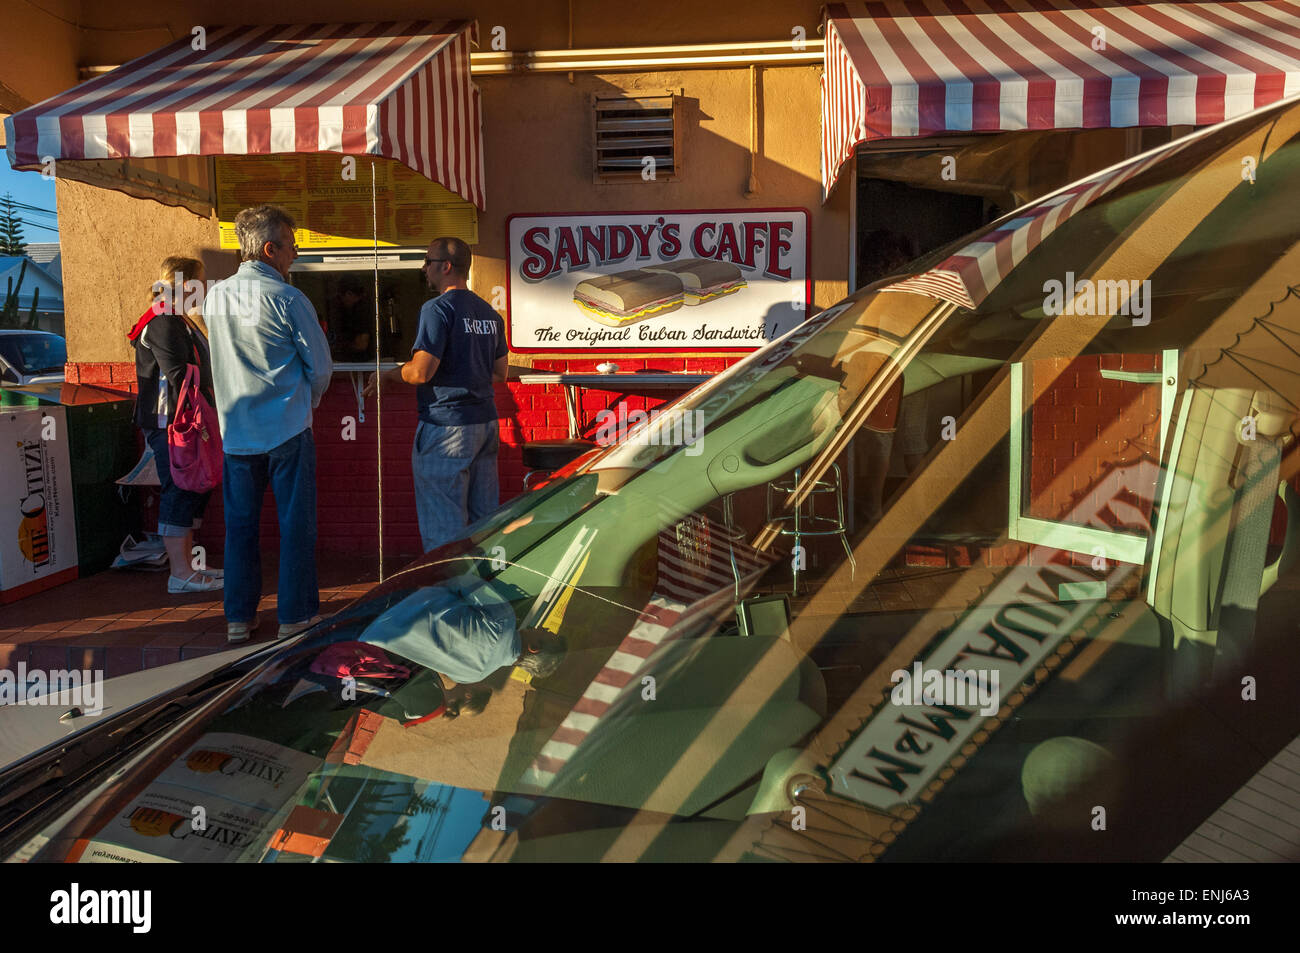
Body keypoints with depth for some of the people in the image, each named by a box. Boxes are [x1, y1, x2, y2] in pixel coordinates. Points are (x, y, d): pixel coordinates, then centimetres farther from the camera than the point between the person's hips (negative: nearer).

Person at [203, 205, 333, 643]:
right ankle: (295, 615, 11)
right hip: (287, 429, -5)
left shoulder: (214, 296, 6)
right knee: (295, 524, 4)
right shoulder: (287, 298, -11)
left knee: (240, 524, 12)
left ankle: (238, 618, 18)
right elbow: (321, 365, -7)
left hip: (235, 431, 5)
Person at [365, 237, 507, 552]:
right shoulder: (489, 313, 13)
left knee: (443, 525, -2)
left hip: (446, 424, -8)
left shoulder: (438, 308, -12)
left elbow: (420, 372, -17)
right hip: (486, 421, 8)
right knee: (484, 518, 13)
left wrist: (386, 374, 0)